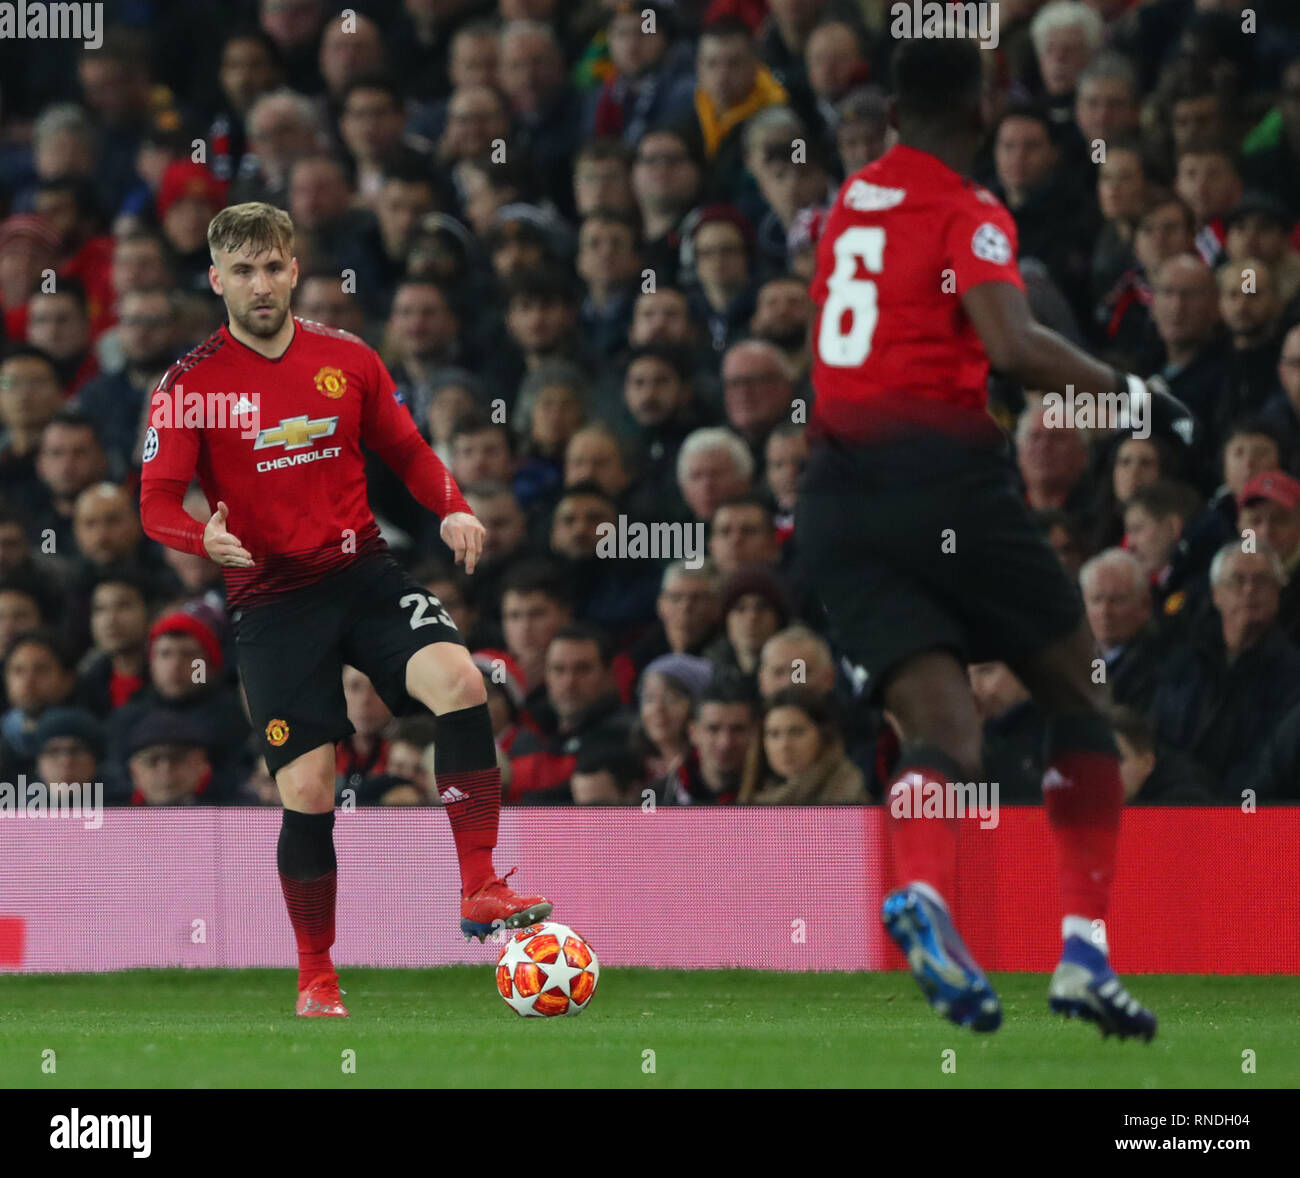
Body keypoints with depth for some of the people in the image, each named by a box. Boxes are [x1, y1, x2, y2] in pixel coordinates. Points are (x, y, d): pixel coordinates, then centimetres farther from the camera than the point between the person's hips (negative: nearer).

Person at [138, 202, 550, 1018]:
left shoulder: (347, 359, 6)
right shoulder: (192, 383, -3)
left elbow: (407, 451, 16)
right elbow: (157, 504, -5)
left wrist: (454, 509, -3)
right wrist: (206, 538, -27)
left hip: (363, 573, 2)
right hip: (272, 598, -2)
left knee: (457, 676, -27)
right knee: (308, 790, -8)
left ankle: (481, 891, -22)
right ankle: (317, 982, 11)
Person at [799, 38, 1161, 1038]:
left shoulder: (851, 199, 15)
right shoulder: (971, 213, -5)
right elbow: (1012, 346, -20)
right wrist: (1122, 388, -8)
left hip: (836, 492, 6)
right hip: (944, 475, -5)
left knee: (941, 725, -2)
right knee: (1078, 694, 9)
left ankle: (923, 890, -35)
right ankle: (1086, 950, -1)